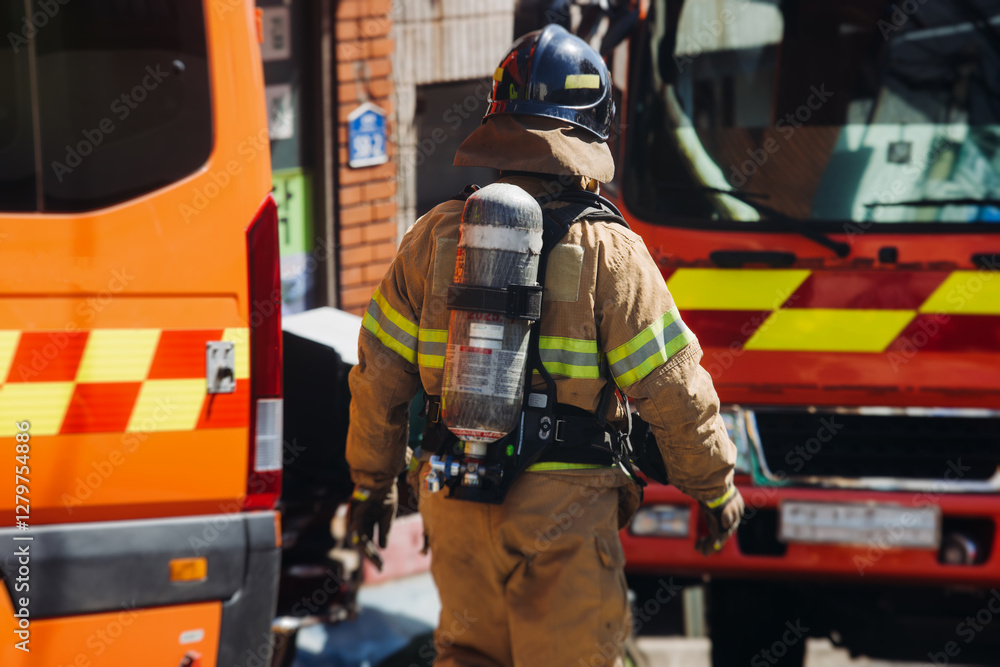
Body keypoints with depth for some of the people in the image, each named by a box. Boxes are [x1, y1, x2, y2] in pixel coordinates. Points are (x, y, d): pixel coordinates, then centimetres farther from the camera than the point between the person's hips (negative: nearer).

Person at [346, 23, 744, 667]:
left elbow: (380, 374, 5)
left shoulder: (435, 238, -1)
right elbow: (674, 393, -8)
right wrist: (717, 487, 7)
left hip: (457, 509, 3)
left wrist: (373, 480, 18)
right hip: (565, 514, -3)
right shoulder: (608, 253, -11)